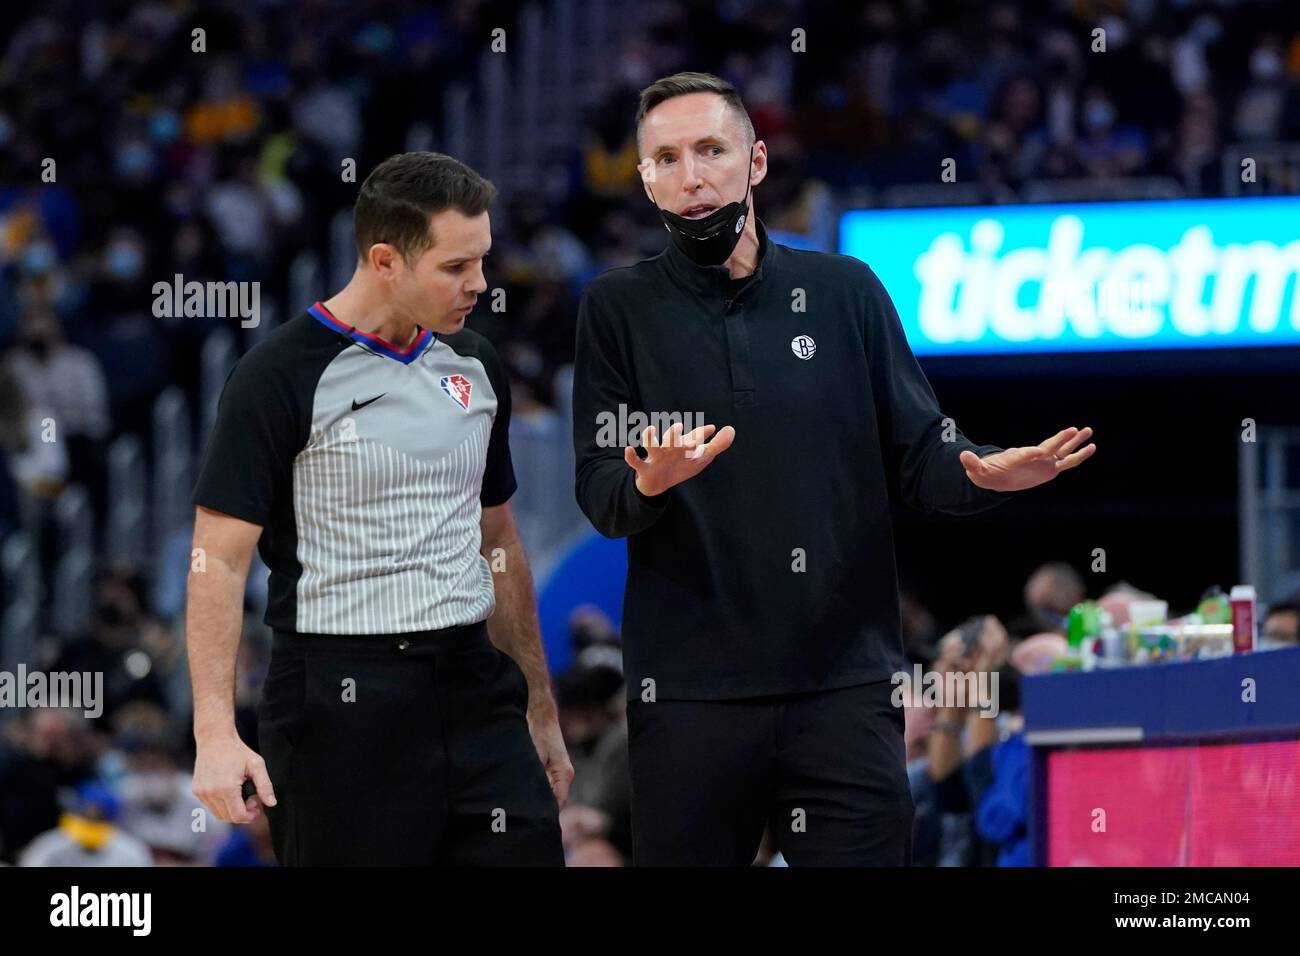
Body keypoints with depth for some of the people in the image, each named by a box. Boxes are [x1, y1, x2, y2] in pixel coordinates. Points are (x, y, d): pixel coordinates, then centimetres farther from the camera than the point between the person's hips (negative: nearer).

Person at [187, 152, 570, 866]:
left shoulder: (476, 366, 11)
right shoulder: (281, 377, -9)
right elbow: (219, 560, -11)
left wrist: (539, 710, 19)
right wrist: (215, 733, -21)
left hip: (475, 686, 6)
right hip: (340, 699, -5)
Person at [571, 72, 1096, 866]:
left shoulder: (845, 291, 8)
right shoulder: (621, 309, 5)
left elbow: (921, 458, 7)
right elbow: (598, 496, -2)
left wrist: (985, 473, -16)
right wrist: (649, 484, -26)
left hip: (845, 682, 0)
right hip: (688, 694, 0)